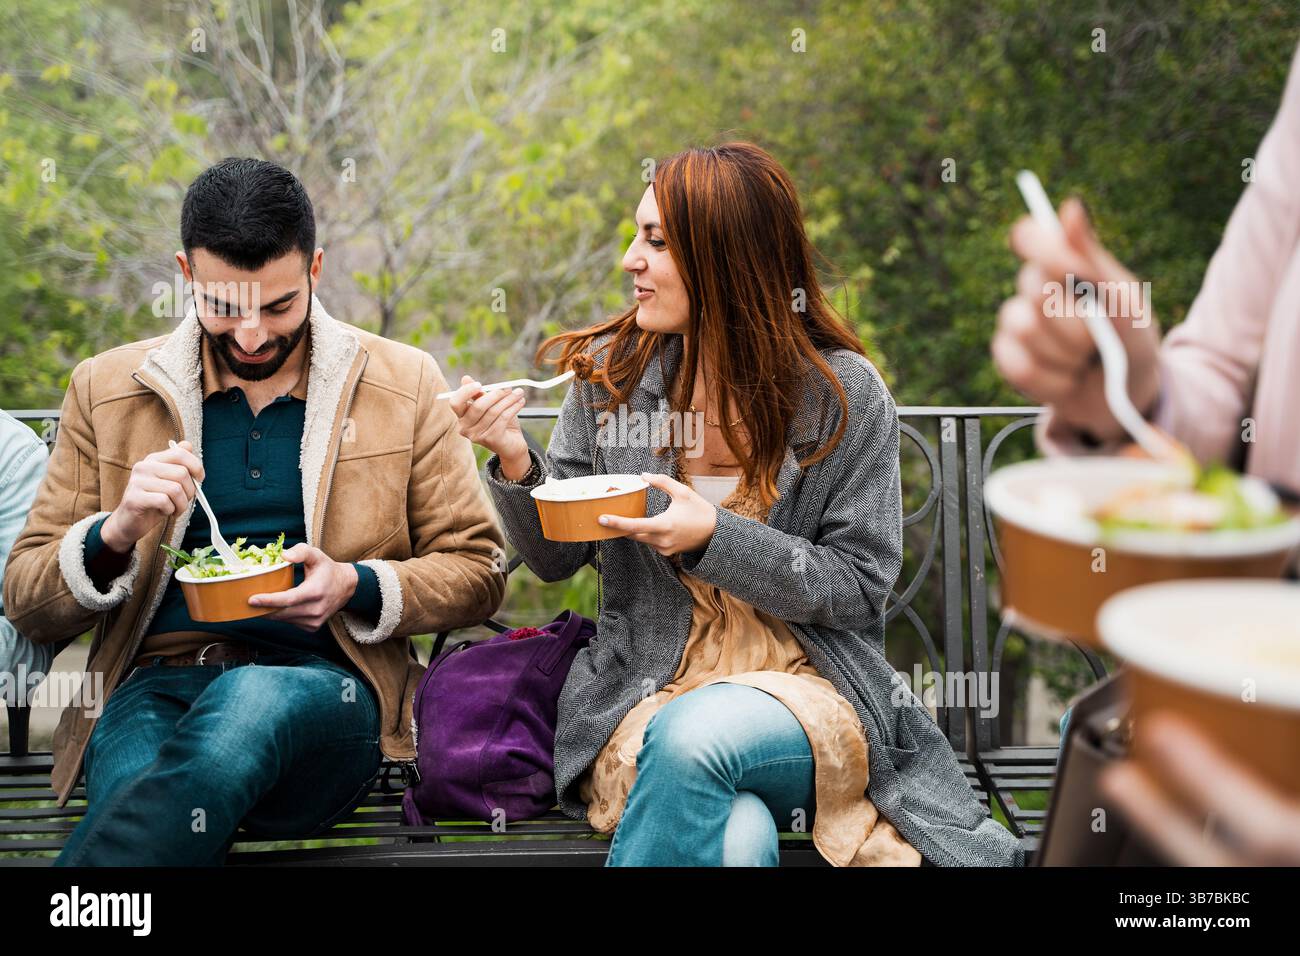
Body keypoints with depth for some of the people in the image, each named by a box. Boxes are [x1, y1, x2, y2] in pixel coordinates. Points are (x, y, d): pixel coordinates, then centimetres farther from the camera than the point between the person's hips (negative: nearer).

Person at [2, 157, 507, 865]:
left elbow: (477, 570, 13)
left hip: (321, 689, 1)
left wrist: (358, 587, -7)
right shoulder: (106, 389, 12)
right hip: (152, 684, 0)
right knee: (146, 807, -39)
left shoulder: (403, 384, 10)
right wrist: (115, 533, -8)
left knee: (252, 700, -38)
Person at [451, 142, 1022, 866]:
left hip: (806, 681, 0)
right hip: (647, 690, 1)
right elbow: (557, 558, 8)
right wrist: (515, 462, -12)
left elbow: (858, 588, -4)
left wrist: (714, 536, -18)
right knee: (736, 841, -34)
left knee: (695, 737, -36)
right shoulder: (610, 375, 4)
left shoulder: (843, 393, -5)